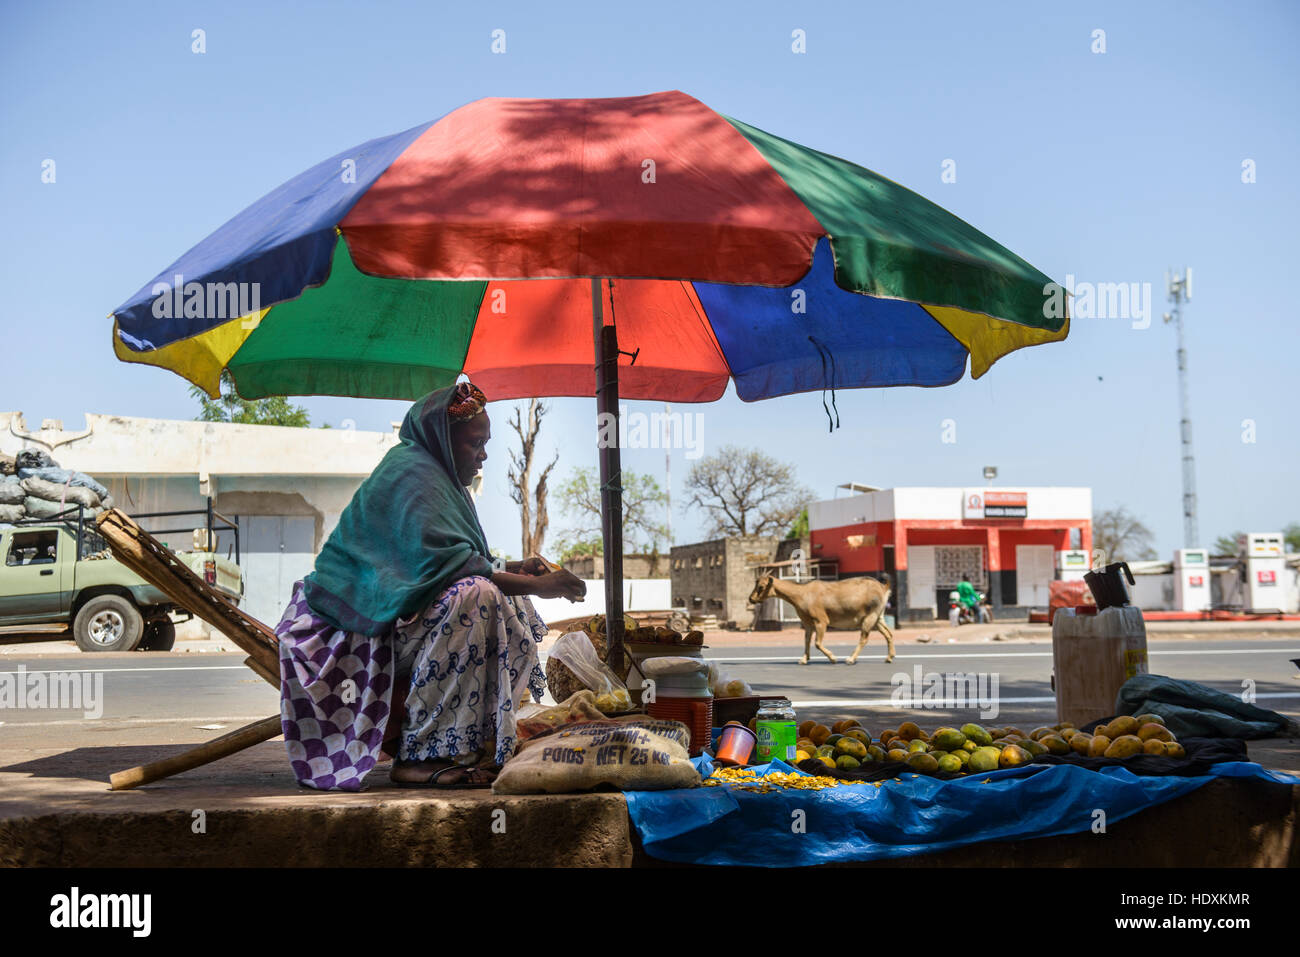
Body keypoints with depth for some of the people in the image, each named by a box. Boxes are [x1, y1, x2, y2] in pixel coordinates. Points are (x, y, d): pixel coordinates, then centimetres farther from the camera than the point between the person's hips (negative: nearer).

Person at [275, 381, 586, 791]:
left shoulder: (439, 478, 17)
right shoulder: (410, 473, -15)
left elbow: (458, 564, 19)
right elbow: (448, 562, -26)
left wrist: (515, 569, 4)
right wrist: (536, 585, -23)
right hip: (363, 627, -11)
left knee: (509, 607, 8)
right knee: (475, 596, -31)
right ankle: (421, 755, -29)